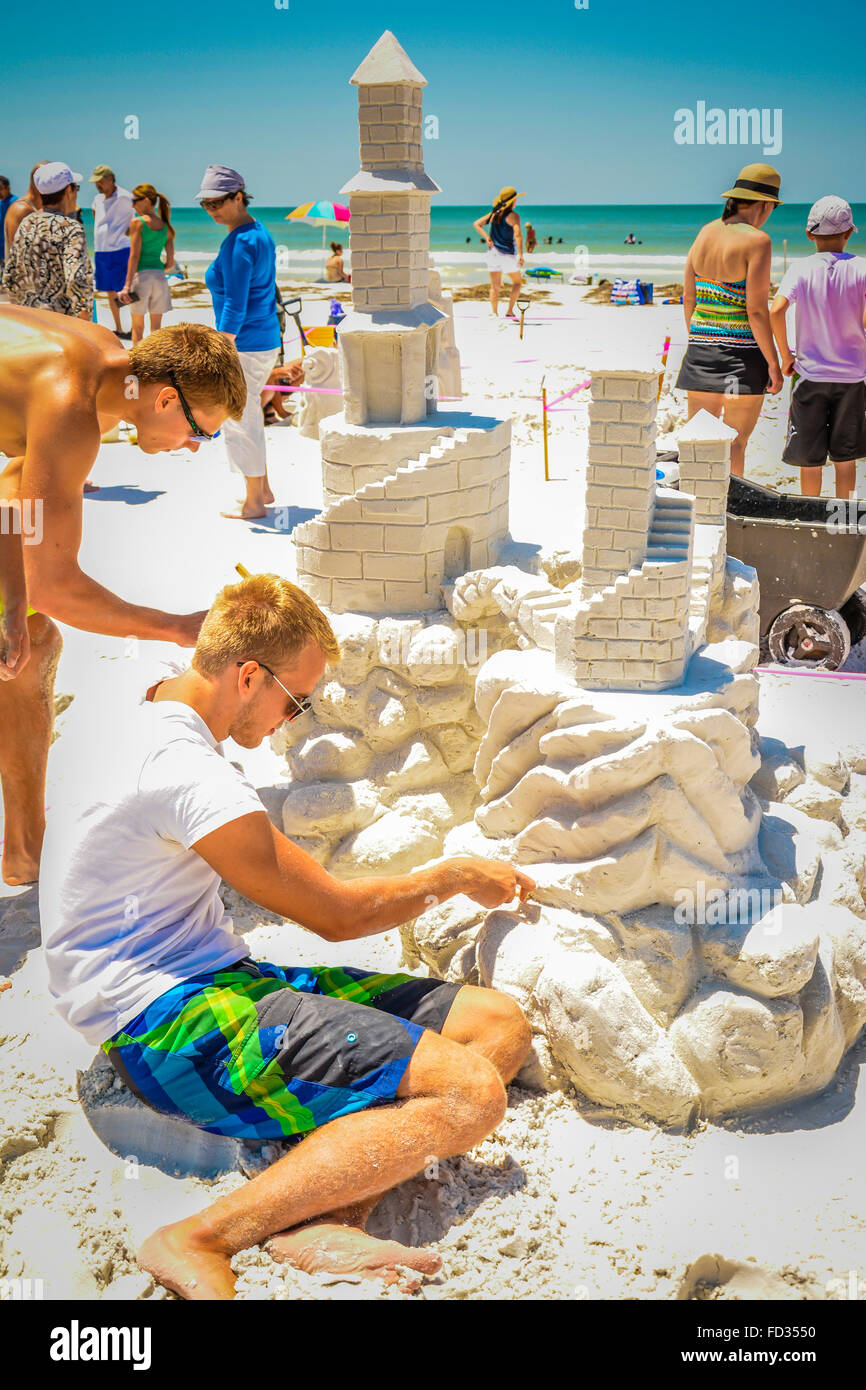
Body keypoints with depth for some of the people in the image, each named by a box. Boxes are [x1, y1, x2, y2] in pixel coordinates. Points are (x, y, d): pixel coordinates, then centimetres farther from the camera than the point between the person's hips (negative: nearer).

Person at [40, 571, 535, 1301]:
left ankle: (326, 1219, -20)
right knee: (469, 1093, -25)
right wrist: (455, 875, 6)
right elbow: (337, 914, -10)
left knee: (499, 1022, -1)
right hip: (168, 1020, -10)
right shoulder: (189, 775, -19)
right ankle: (200, 1240, -22)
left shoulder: (145, 724, 15)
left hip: (214, 983, 10)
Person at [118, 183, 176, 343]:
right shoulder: (166, 227, 10)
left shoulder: (137, 222, -3)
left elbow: (134, 255, -11)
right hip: (160, 277, 4)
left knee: (137, 327, 4)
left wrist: (127, 285, -13)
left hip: (141, 275, -4)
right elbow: (170, 263, 8)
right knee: (156, 327, 10)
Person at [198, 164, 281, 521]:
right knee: (248, 415, 21)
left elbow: (234, 308, -22)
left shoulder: (238, 243, -19)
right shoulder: (260, 233, 11)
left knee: (239, 420, 1)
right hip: (267, 338, 10)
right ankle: (262, 489, 31)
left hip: (244, 344, -10)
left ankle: (254, 502, 11)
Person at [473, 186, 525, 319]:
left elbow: (476, 224, 8)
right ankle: (510, 311, 6)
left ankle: (495, 314, 7)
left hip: (493, 252, 5)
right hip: (508, 253, -5)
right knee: (517, 281, 13)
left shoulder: (494, 214, 7)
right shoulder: (513, 216, -11)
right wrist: (521, 255, -19)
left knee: (495, 286, 8)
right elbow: (518, 235, -21)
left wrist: (486, 237, 0)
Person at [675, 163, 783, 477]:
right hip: (742, 355, -6)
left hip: (701, 348, 6)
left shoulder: (705, 233, 8)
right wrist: (773, 364, -9)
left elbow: (688, 297, 12)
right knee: (735, 444, 0)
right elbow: (757, 310, -14)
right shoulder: (756, 240, -11)